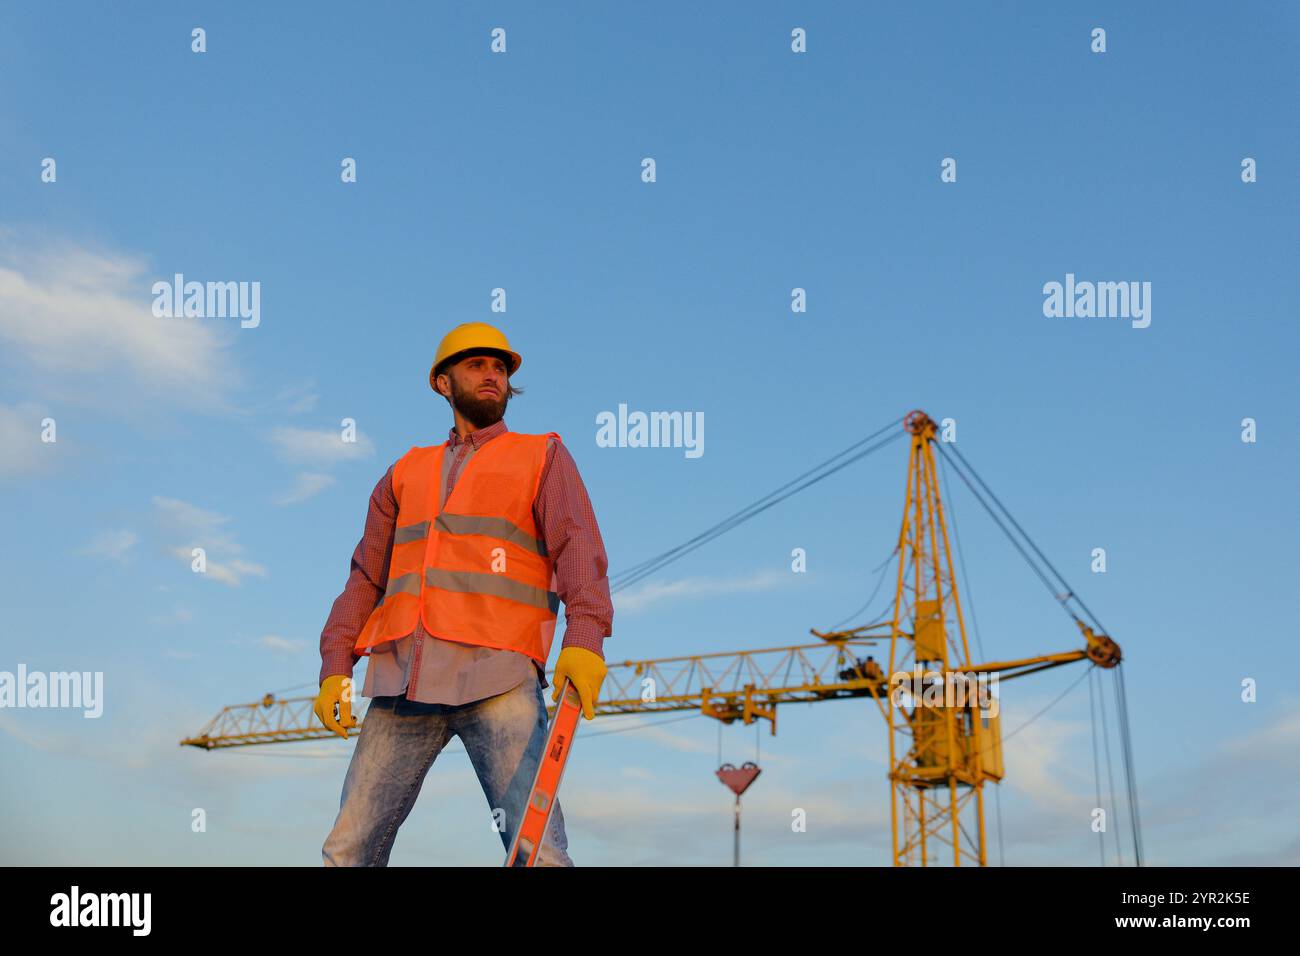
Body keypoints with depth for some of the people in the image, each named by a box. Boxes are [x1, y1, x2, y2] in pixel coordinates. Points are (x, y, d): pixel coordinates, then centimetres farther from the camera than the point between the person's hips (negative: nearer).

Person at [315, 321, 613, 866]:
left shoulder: (543, 457, 15)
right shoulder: (405, 474, 25)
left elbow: (578, 545, -1)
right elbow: (367, 576, 22)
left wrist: (584, 636, -19)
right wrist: (335, 664, 7)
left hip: (497, 676, -3)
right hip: (404, 679, 4)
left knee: (537, 851, -15)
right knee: (348, 851, -1)